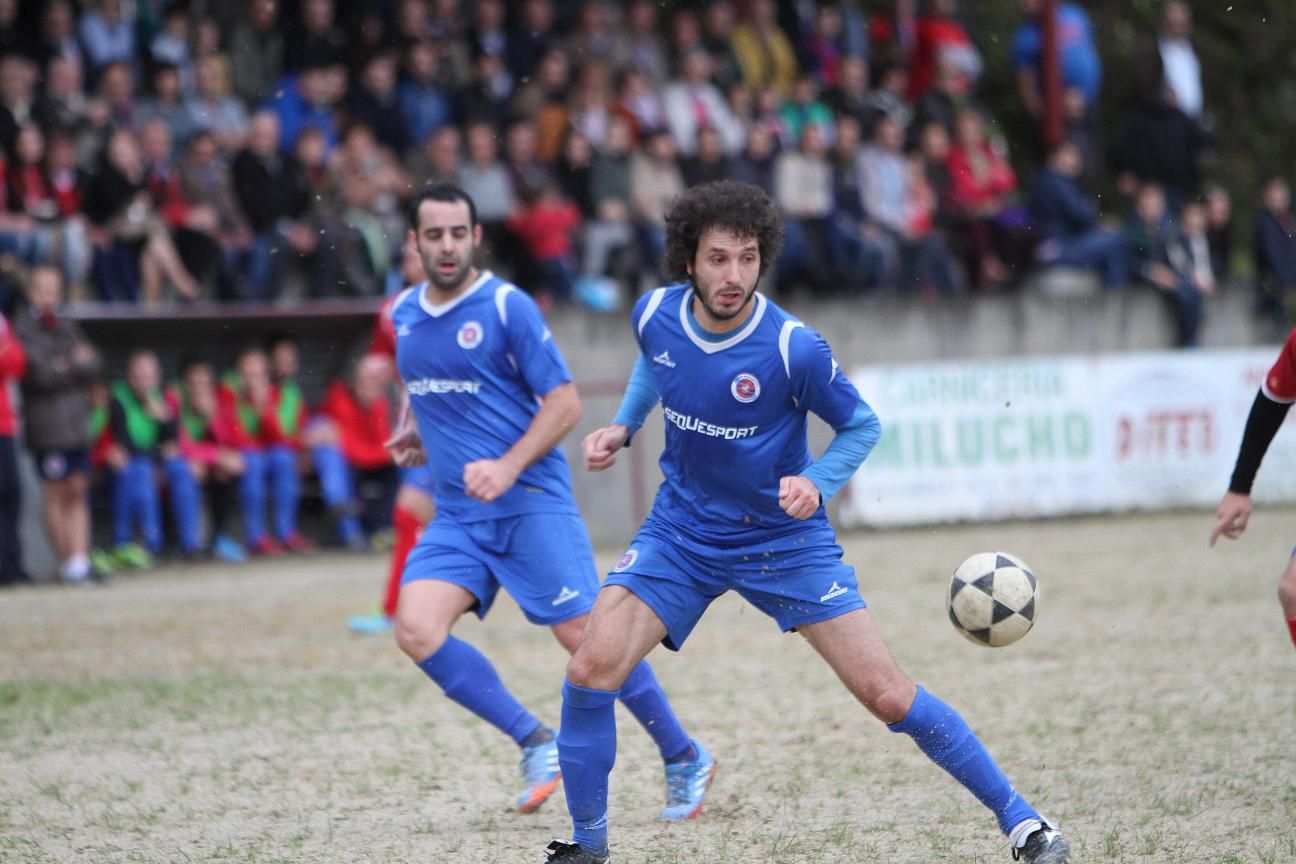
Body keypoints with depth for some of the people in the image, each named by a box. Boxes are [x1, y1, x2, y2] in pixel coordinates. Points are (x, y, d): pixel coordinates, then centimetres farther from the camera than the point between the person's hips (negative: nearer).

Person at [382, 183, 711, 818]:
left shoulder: (508, 307, -8)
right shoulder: (404, 314, 10)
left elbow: (564, 402, -8)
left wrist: (508, 467, -20)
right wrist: (412, 432, 11)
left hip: (531, 502, -5)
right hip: (456, 515, 5)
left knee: (584, 636, -6)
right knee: (416, 630, -16)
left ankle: (684, 759, 13)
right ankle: (537, 744, -4)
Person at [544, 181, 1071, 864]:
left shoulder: (793, 348, -22)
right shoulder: (654, 315, -9)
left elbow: (862, 427, -7)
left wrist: (816, 482, -24)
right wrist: (622, 426, 3)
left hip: (784, 541, -3)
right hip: (682, 532, 3)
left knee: (888, 696, -8)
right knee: (591, 670, -14)